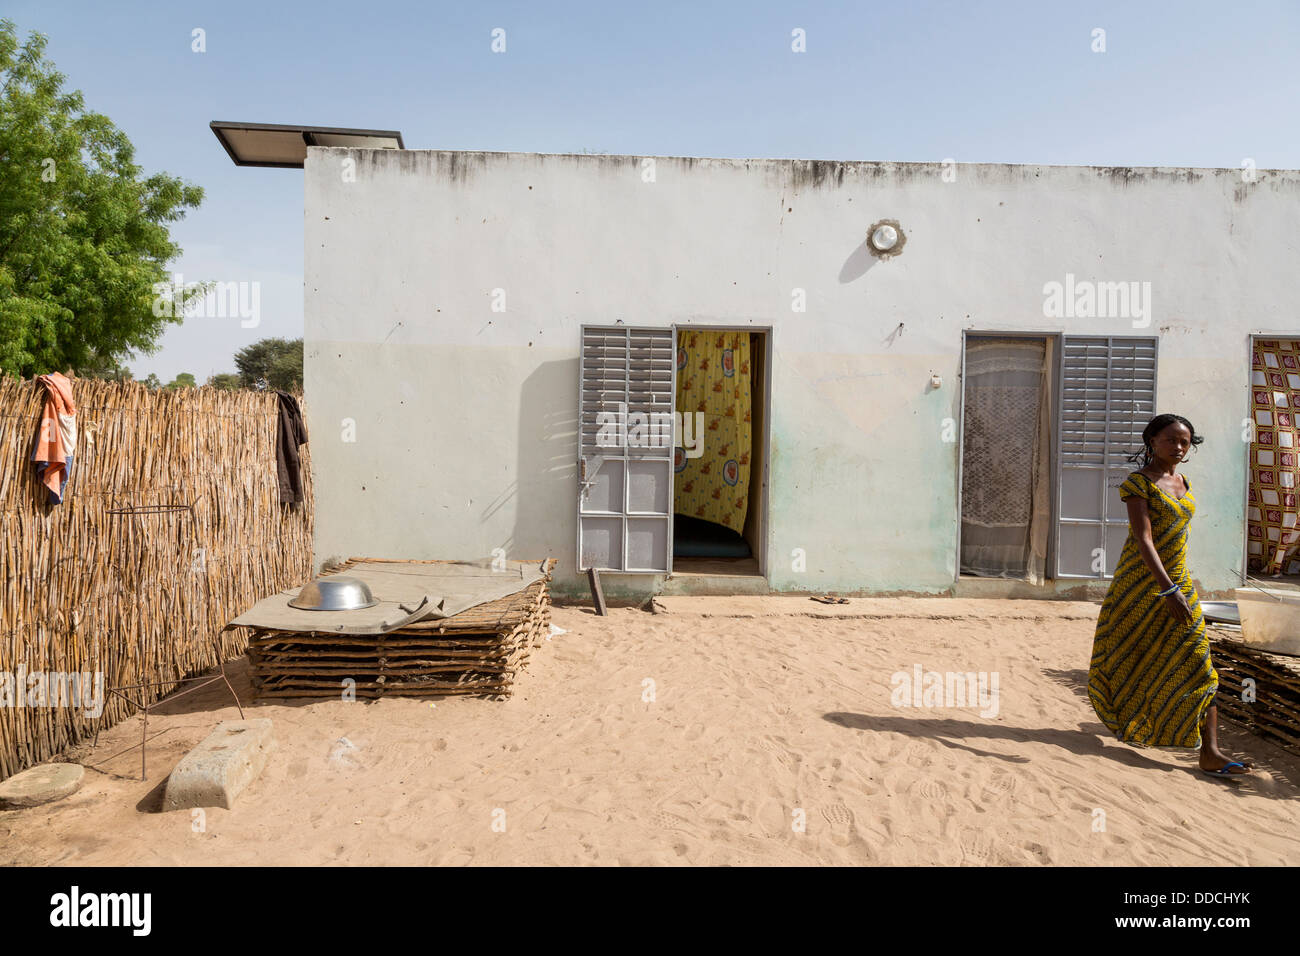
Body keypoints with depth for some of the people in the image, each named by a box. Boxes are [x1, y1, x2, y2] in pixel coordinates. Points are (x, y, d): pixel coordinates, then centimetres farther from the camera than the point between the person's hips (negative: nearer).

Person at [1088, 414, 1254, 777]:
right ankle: (1117, 713, 35)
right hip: (1141, 581, -6)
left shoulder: (1184, 484, 10)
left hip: (1178, 580, 6)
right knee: (1127, 655, 9)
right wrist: (1168, 590, -30)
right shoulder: (1138, 483, -12)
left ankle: (1210, 752, 0)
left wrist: (1177, 586, 19)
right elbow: (1143, 539, -21)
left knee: (1197, 663, -2)